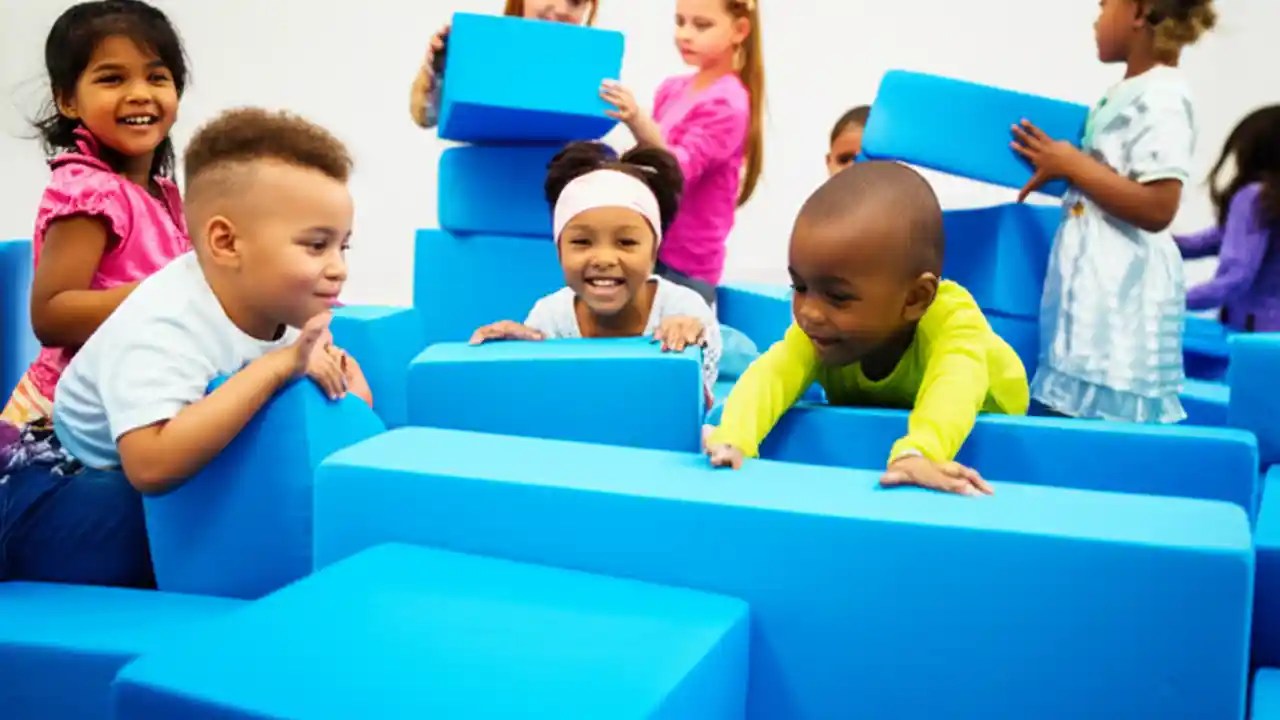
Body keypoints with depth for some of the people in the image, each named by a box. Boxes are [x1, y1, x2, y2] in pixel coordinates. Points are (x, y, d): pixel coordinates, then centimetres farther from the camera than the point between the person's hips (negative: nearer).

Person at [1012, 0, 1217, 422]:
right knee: (1062, 414, 10)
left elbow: (1156, 208, -21)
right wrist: (1057, 168, 14)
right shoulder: (1129, 95, 15)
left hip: (1121, 297, -10)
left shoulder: (1161, 98, -13)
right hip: (1097, 291, 10)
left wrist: (1070, 164, -14)